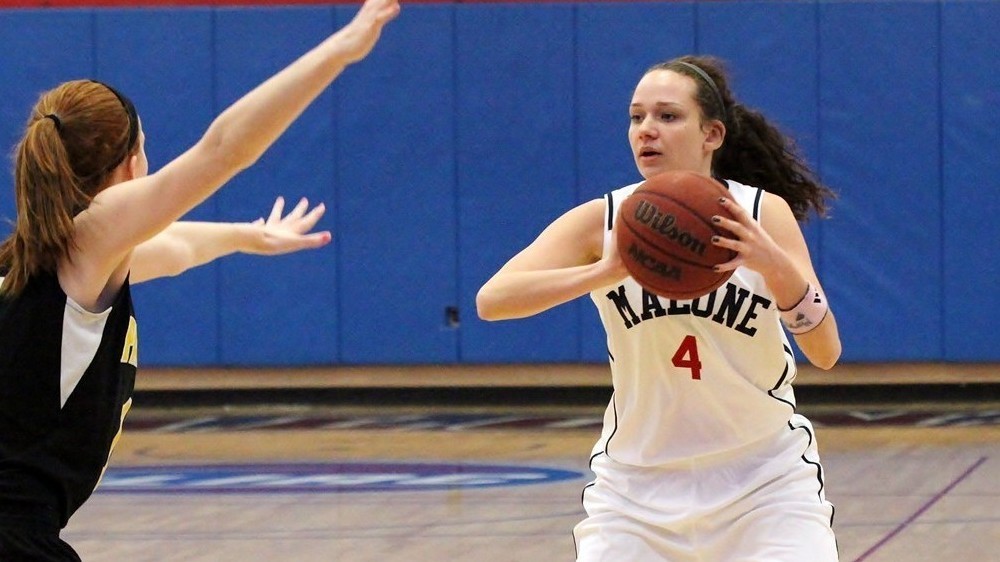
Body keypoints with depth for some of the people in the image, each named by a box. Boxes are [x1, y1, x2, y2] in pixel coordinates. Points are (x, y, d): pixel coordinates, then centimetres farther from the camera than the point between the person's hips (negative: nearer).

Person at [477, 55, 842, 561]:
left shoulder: (764, 214, -10)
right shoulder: (603, 222, -9)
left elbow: (825, 353, -19)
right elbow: (491, 300, -24)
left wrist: (775, 265, -38)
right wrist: (605, 272, -40)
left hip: (764, 479, -1)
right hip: (637, 482, 1)